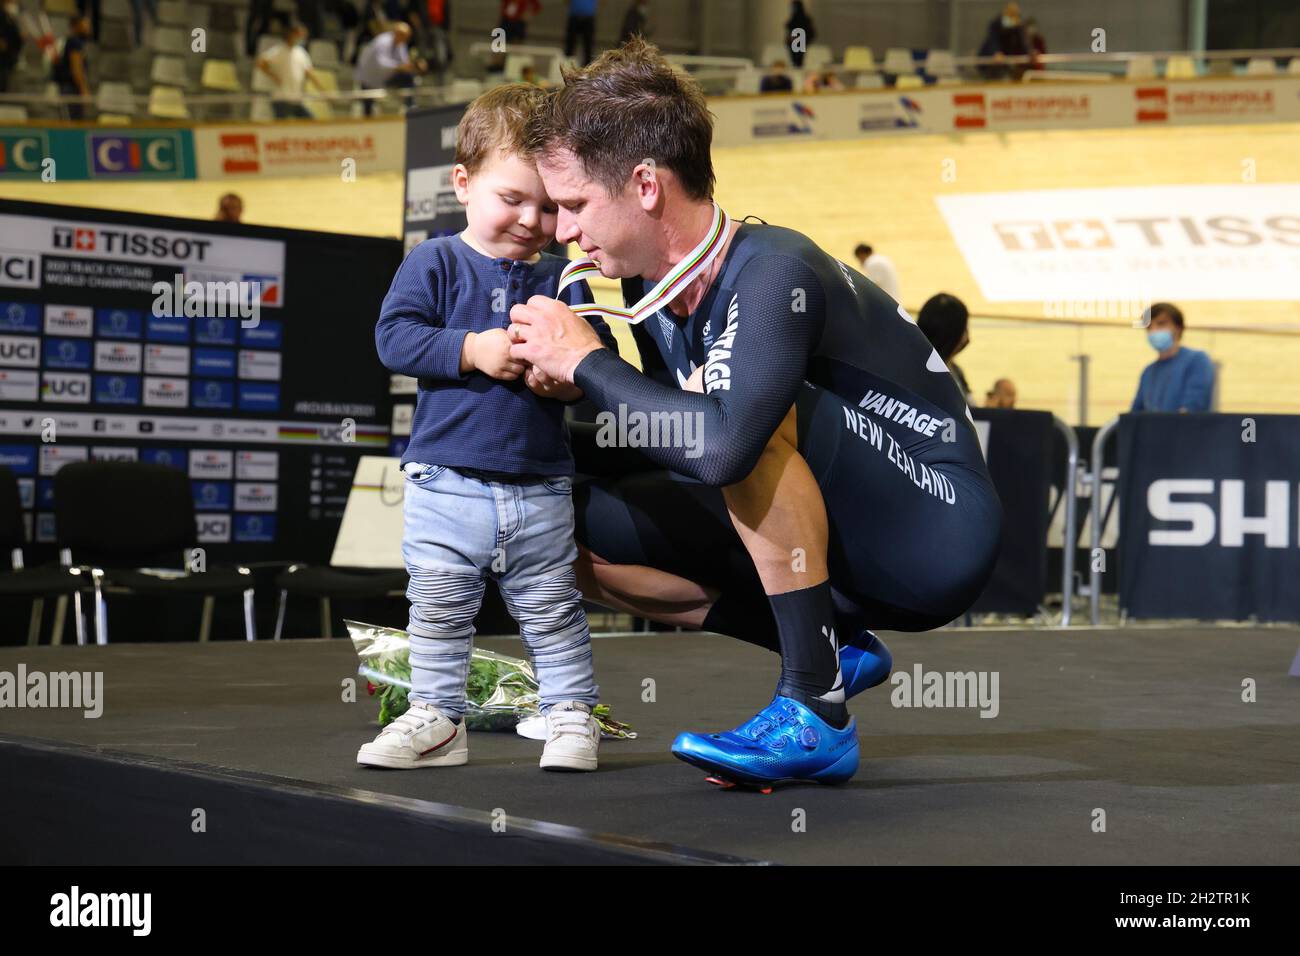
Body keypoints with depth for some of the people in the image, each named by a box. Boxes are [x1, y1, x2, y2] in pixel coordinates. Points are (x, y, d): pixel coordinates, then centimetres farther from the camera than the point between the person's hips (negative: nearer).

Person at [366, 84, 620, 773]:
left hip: (540, 488, 1)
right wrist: (473, 350, -20)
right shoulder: (434, 263, -1)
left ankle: (571, 714, 19)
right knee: (438, 608, 8)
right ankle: (436, 720, 19)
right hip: (446, 480, -1)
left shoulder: (564, 280, 7)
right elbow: (395, 337, -11)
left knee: (553, 612, 8)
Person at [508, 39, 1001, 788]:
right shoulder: (657, 295, 1)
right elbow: (676, 448, 14)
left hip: (939, 537, -9)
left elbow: (722, 444, -40)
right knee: (570, 530, 1)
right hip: (835, 547, 9)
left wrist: (585, 361, -26)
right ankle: (835, 652, 7)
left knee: (744, 408, -32)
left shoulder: (773, 271, -24)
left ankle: (815, 714, -24)